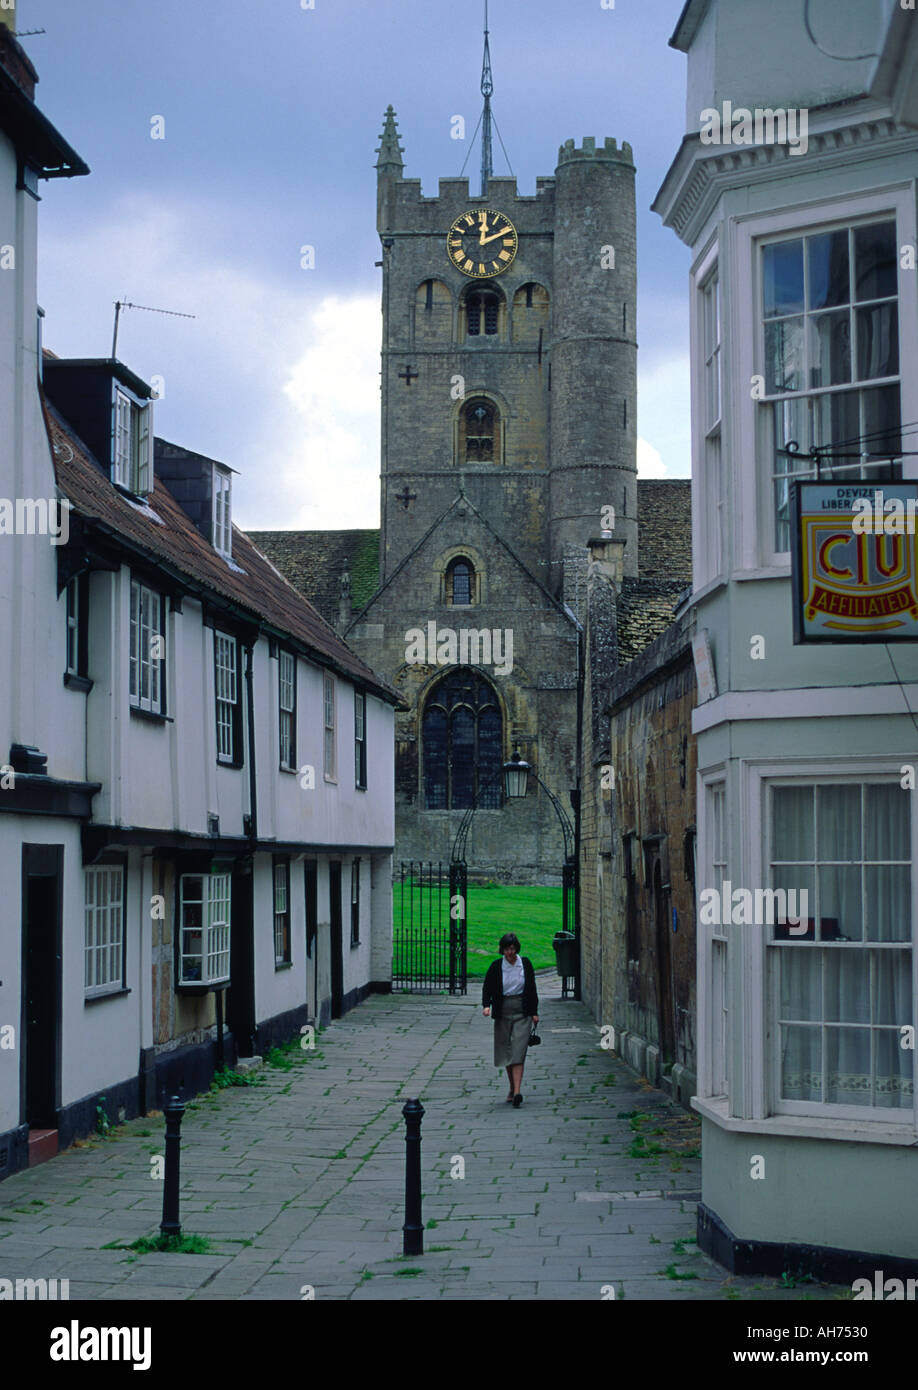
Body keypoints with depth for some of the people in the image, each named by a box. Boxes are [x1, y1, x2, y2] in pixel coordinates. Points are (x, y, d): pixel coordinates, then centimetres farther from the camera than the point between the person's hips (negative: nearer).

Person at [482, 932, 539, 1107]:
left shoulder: (525, 963, 1)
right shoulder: (496, 967, -1)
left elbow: (532, 988, 8)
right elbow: (487, 988, 2)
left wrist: (534, 1012, 7)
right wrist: (486, 1005, -16)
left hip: (522, 1014, -1)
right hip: (503, 1013, 1)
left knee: (518, 1052, -12)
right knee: (506, 1052, 8)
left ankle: (517, 1092, -21)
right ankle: (513, 1089, 24)